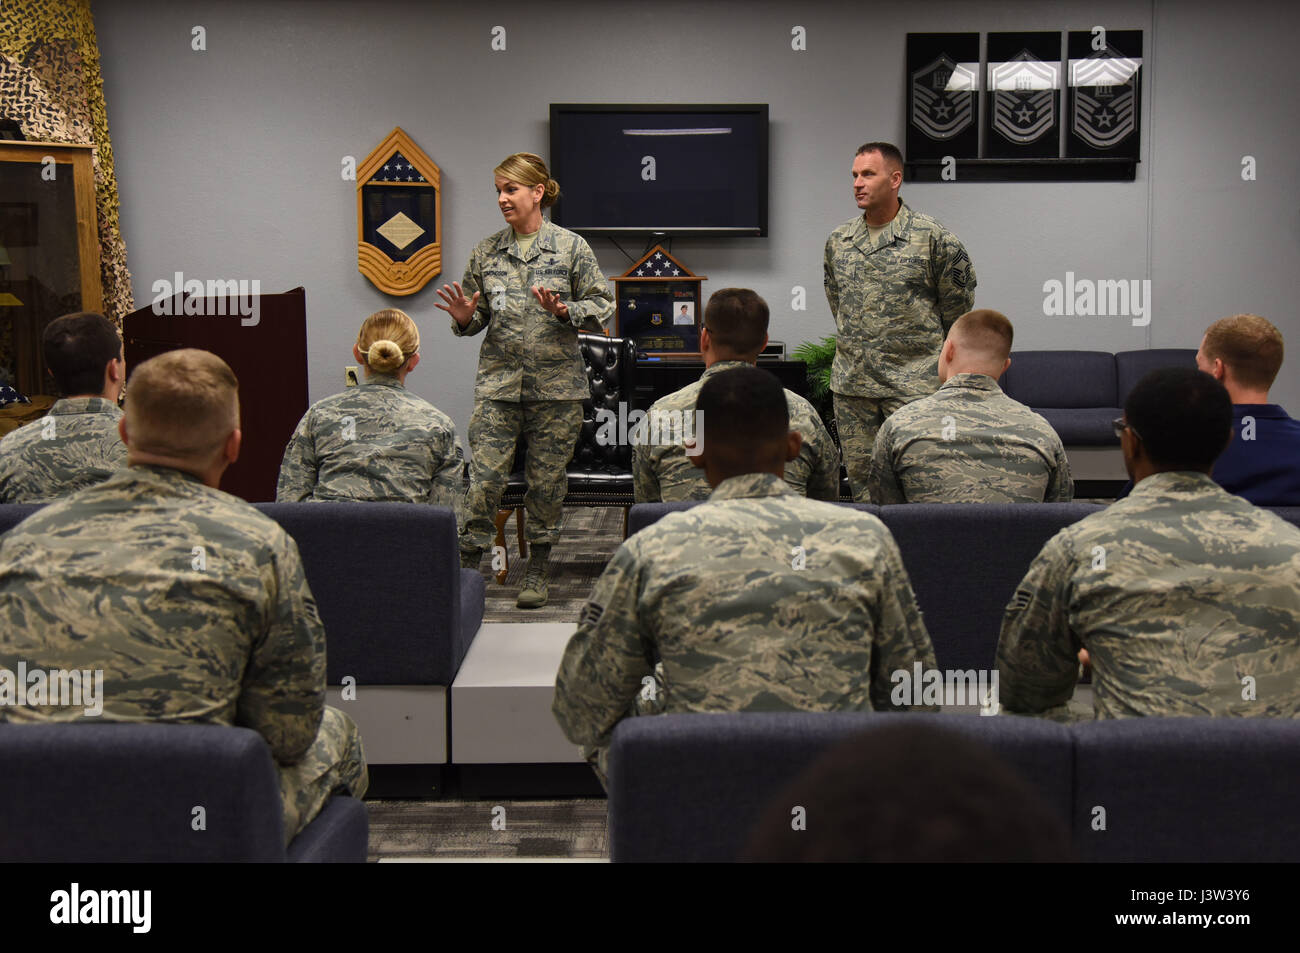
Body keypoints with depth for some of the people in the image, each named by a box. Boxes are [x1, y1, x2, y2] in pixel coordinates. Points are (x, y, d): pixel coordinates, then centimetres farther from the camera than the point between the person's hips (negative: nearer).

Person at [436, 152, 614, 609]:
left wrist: (564, 311, -16)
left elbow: (602, 306, 1)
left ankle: (536, 572, 19)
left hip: (557, 384, -1)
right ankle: (467, 567, 4)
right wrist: (464, 318, -7)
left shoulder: (571, 247, 1)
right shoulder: (486, 251, 9)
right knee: (484, 477, -6)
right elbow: (476, 316, 16)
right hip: (498, 382, 2)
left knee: (547, 480, 5)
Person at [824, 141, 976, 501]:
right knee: (860, 480, 9)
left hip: (913, 384, -5)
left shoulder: (933, 238, -6)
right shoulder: (838, 241, 9)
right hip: (851, 383, 5)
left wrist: (923, 346, 11)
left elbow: (957, 307, 4)